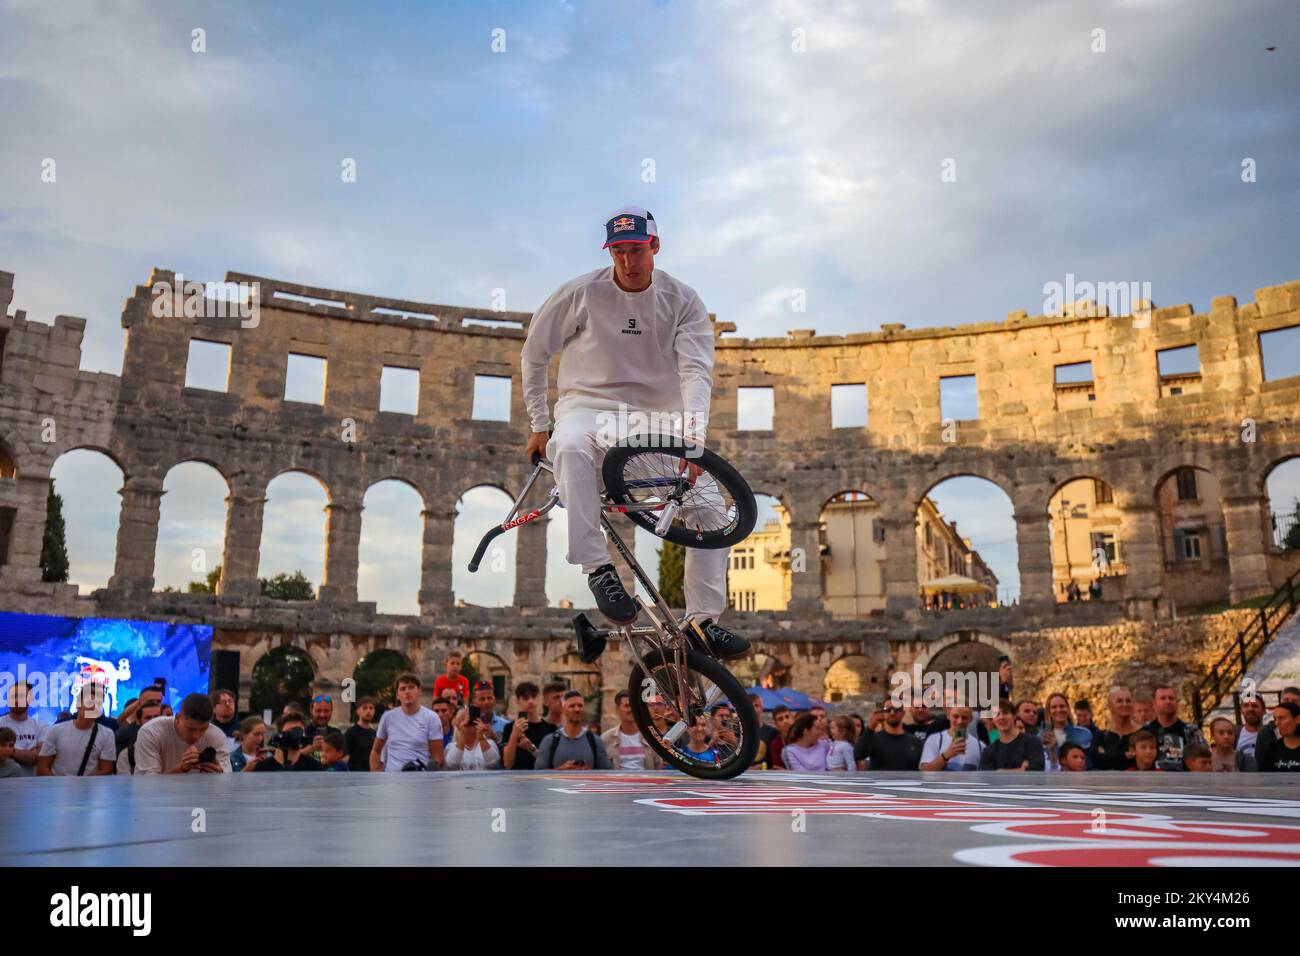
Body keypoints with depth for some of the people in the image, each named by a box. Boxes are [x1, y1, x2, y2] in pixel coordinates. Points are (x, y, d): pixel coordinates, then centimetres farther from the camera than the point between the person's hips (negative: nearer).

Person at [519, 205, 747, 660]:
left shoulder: (683, 301, -2)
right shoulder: (580, 294, -4)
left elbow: (696, 370, -12)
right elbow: (533, 355, 6)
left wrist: (692, 437, -28)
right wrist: (539, 424, 3)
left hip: (657, 416, 2)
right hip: (589, 406, -2)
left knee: (708, 504, -14)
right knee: (570, 447, -40)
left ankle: (703, 618, -3)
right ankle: (599, 569, -33)